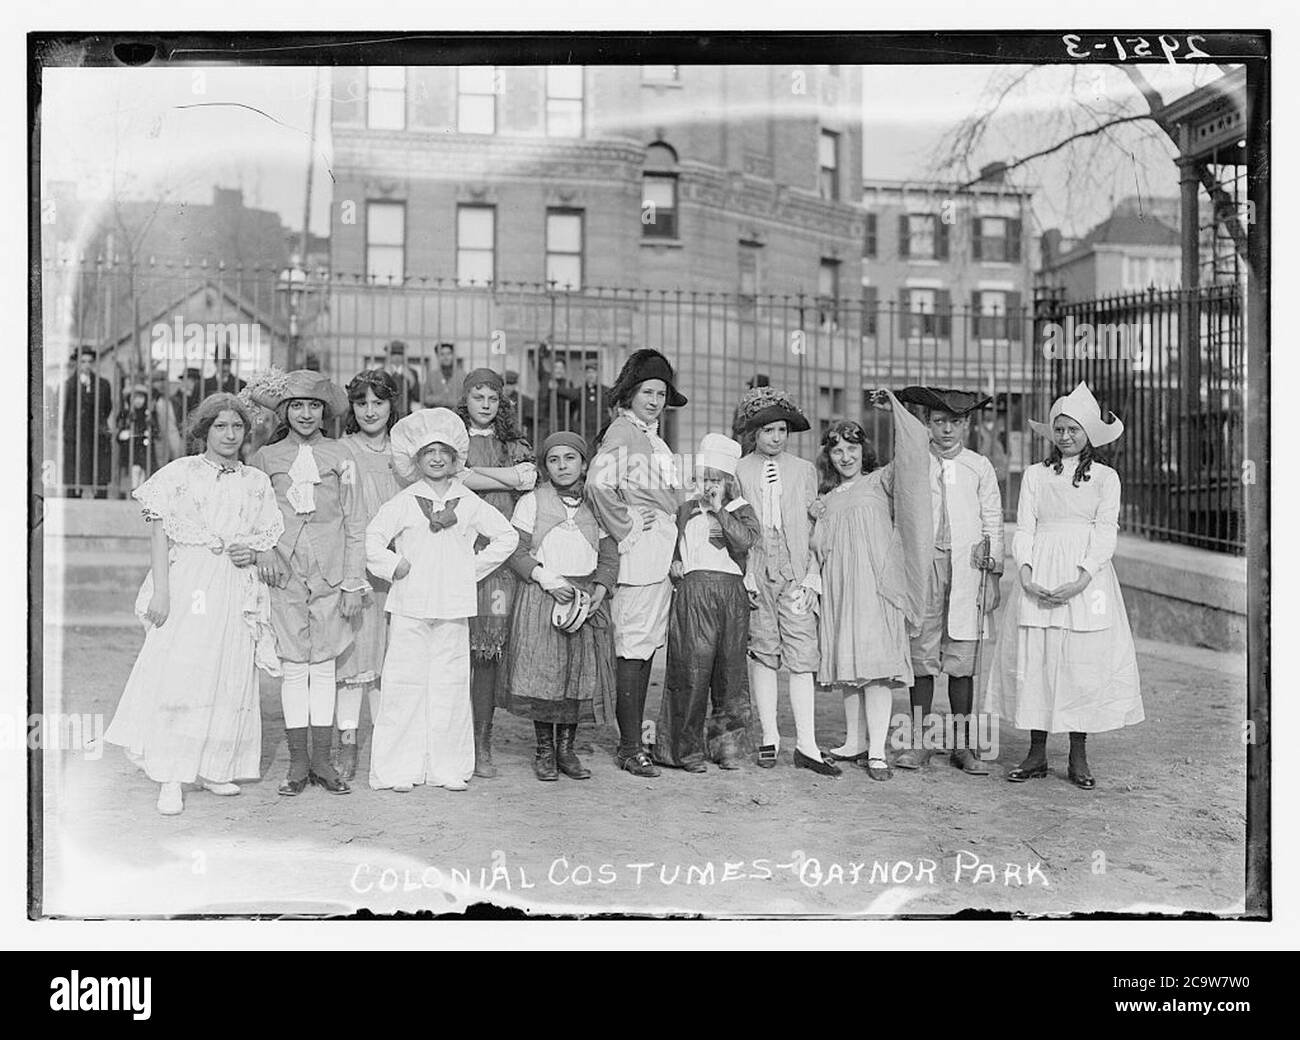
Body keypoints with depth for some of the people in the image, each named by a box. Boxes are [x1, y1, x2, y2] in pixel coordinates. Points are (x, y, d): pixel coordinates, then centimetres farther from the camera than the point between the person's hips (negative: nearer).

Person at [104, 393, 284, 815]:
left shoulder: (256, 482, 12)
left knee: (229, 677, 5)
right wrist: (161, 590, -10)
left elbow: (270, 538, 18)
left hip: (236, 587, 4)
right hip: (187, 583, -4)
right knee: (177, 674, -8)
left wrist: (251, 551, -5)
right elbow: (161, 535, -2)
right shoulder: (181, 473, 2)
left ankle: (212, 768, 18)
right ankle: (170, 779, -3)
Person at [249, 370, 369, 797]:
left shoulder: (339, 456, 4)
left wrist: (353, 582, -1)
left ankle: (322, 760, 11)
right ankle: (298, 763, 9)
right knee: (295, 668, 2)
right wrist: (262, 548, -7)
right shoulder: (265, 457, 6)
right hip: (284, 573, 0)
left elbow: (354, 523, 4)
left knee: (325, 666, 4)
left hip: (330, 573, 0)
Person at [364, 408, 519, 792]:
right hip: (410, 604, -2)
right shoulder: (404, 502, 3)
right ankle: (399, 768, 4)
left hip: (453, 605, 2)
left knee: (450, 684, 4)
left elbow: (507, 536, 13)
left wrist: (476, 567, 7)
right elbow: (374, 537, 1)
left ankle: (448, 767, 11)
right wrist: (392, 567, -7)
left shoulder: (469, 503, 8)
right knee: (404, 682, -2)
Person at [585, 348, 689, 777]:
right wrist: (626, 529, -17)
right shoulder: (622, 433, -11)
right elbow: (599, 484, -26)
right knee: (633, 648, -6)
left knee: (645, 646, 12)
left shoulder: (651, 436, 20)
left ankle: (635, 738, 19)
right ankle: (630, 747, -2)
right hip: (640, 551, -10)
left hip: (661, 553, 10)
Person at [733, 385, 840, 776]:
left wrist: (810, 578, 2)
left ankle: (806, 746, -4)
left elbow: (815, 527, 10)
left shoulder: (804, 470, 11)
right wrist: (745, 575, -3)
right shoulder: (738, 472, 7)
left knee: (802, 657, -5)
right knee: (763, 655, 3)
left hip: (795, 574, 0)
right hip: (756, 574, 0)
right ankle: (770, 738, 11)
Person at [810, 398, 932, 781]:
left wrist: (895, 408, -2)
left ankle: (877, 752, -11)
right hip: (838, 589, 5)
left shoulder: (881, 482, 7)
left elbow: (915, 448, -5)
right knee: (847, 665, 7)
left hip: (874, 585, -5)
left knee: (876, 664, -10)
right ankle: (855, 743, 16)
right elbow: (818, 551, 21)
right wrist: (815, 521, 4)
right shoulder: (827, 499, 19)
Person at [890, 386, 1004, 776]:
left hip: (966, 567, 0)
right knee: (922, 654, 0)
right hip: (922, 565, 0)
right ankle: (918, 743, 7)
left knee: (962, 660, 1)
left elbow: (993, 523, 11)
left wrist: (993, 574, 7)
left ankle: (963, 744, 8)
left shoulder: (979, 467, 8)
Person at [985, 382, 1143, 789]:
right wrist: (1026, 576, -10)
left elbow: (1106, 533, -1)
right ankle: (1036, 754, 9)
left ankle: (1078, 758, 7)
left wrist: (1080, 581, -14)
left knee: (1085, 660, -3)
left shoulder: (1105, 477, 7)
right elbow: (1023, 528, 7)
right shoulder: (1035, 475, 12)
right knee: (1033, 659, -1)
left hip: (1086, 575, -1)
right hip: (1038, 577, 2)